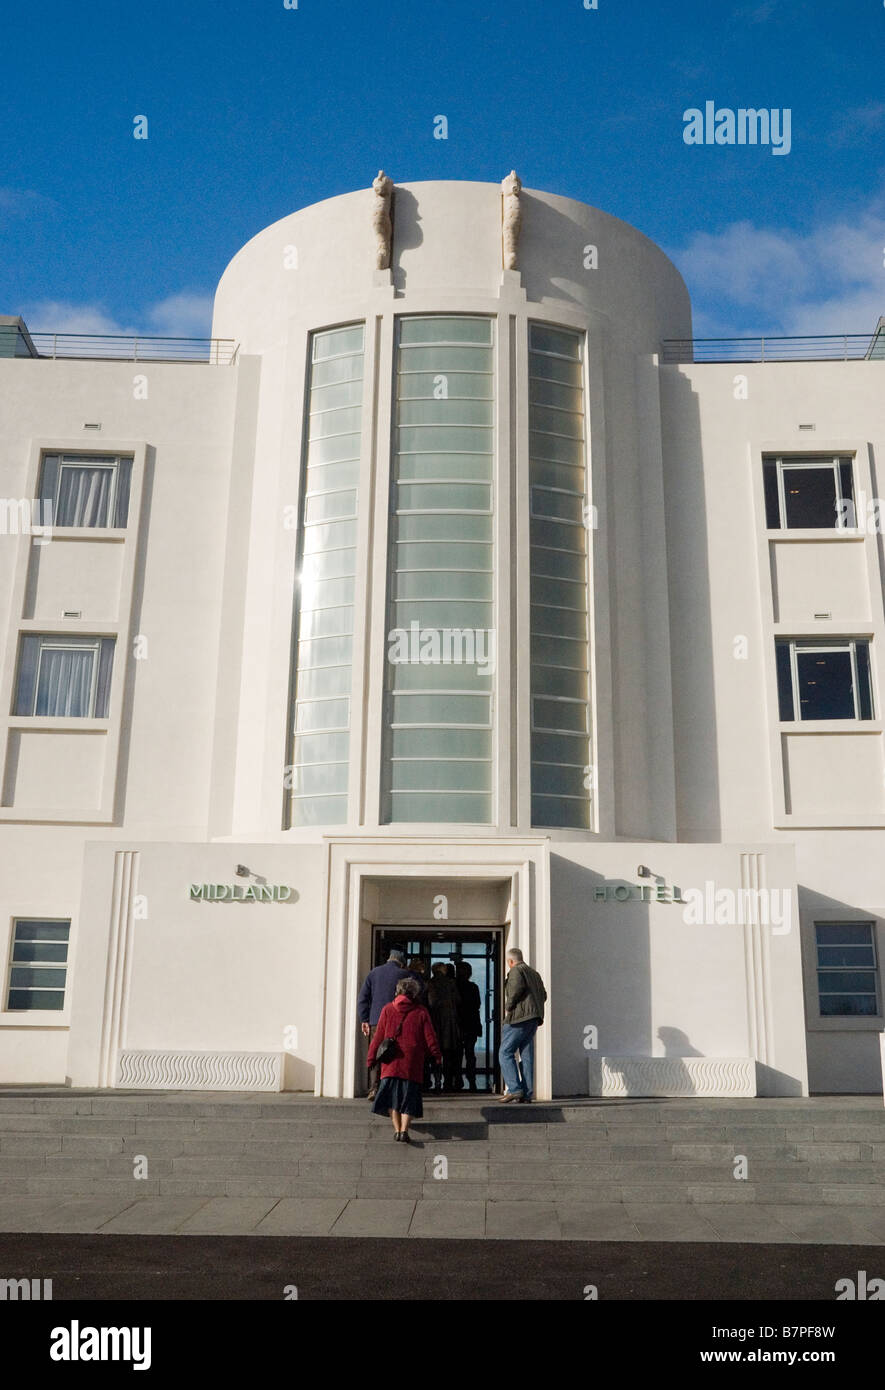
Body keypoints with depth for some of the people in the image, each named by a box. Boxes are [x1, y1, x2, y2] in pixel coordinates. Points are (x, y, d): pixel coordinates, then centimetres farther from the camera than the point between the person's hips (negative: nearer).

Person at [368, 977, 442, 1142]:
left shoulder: (387, 1009, 3)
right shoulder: (421, 1012, 1)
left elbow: (378, 1036, 4)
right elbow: (430, 1037, 3)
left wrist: (371, 1057, 11)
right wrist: (437, 1055, 15)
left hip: (390, 1063, 1)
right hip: (413, 1064, -1)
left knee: (392, 1096, 10)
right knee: (409, 1097, 4)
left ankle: (397, 1129, 1)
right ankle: (404, 1130, -8)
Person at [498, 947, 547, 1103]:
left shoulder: (516, 970, -3)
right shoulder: (534, 973, 23)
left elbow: (517, 987, -21)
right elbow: (543, 995, 20)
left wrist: (508, 1007, -11)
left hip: (519, 1017, -9)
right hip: (534, 1018, 9)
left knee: (505, 1053, -5)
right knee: (526, 1055, 8)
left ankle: (514, 1089, -14)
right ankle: (527, 1093, 4)